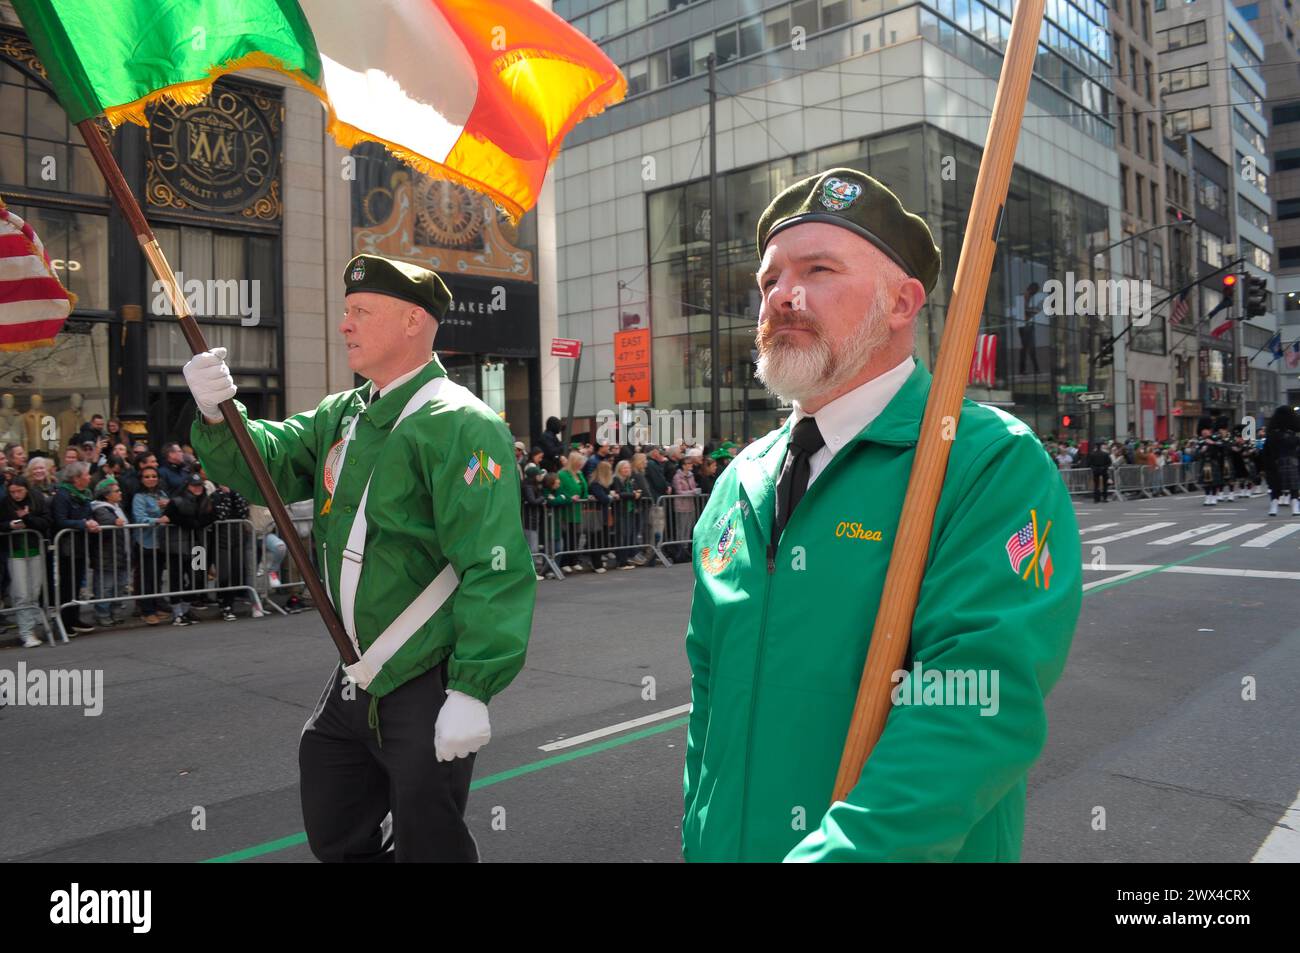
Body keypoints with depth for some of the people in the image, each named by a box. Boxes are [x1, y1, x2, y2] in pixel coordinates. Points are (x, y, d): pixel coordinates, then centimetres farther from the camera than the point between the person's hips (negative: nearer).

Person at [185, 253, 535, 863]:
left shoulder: (460, 425, -18)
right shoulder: (341, 416, 10)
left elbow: (496, 568, -24)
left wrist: (473, 691, -27)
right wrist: (218, 415, -11)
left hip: (428, 690, -8)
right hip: (357, 679, 8)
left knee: (426, 843, 8)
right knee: (336, 837, 23)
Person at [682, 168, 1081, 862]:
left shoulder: (995, 464, -15)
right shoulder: (740, 483, 4)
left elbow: (980, 707, -25)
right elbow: (709, 688, 9)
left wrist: (840, 852, -30)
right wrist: (699, 841, 4)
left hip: (897, 847, -5)